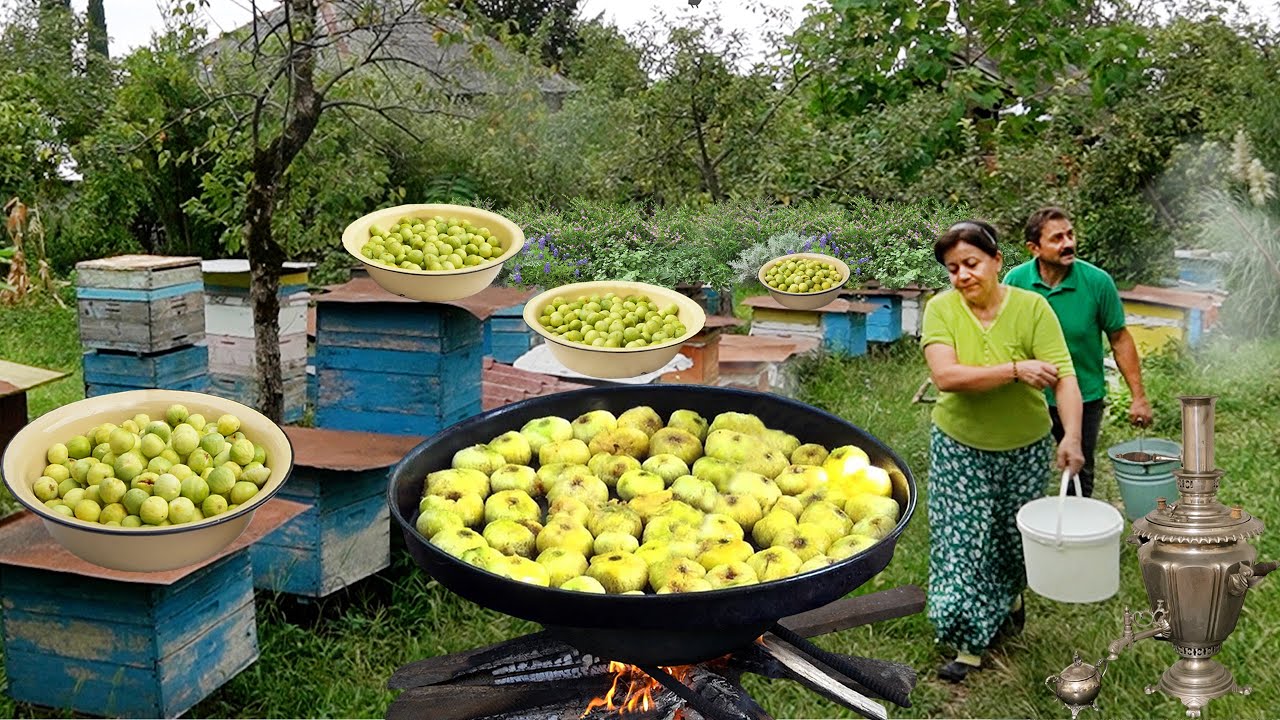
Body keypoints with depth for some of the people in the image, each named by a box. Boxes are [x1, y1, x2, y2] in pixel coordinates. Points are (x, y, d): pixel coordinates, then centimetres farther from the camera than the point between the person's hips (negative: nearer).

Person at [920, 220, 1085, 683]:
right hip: (960, 449, 0)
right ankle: (970, 642, 15)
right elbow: (945, 376, -27)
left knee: (1016, 535, 18)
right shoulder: (941, 309, -14)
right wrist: (1015, 370, -33)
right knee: (962, 541, 1)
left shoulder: (1032, 307, -15)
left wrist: (1072, 436, -35)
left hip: (1025, 449, 1)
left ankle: (1010, 595, 50)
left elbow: (1063, 376, -21)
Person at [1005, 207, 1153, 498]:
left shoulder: (1097, 281, -14)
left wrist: (1138, 397, -7)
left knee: (1080, 478, 16)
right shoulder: (1015, 281, -12)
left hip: (1085, 399, 0)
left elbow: (1120, 339, -6)